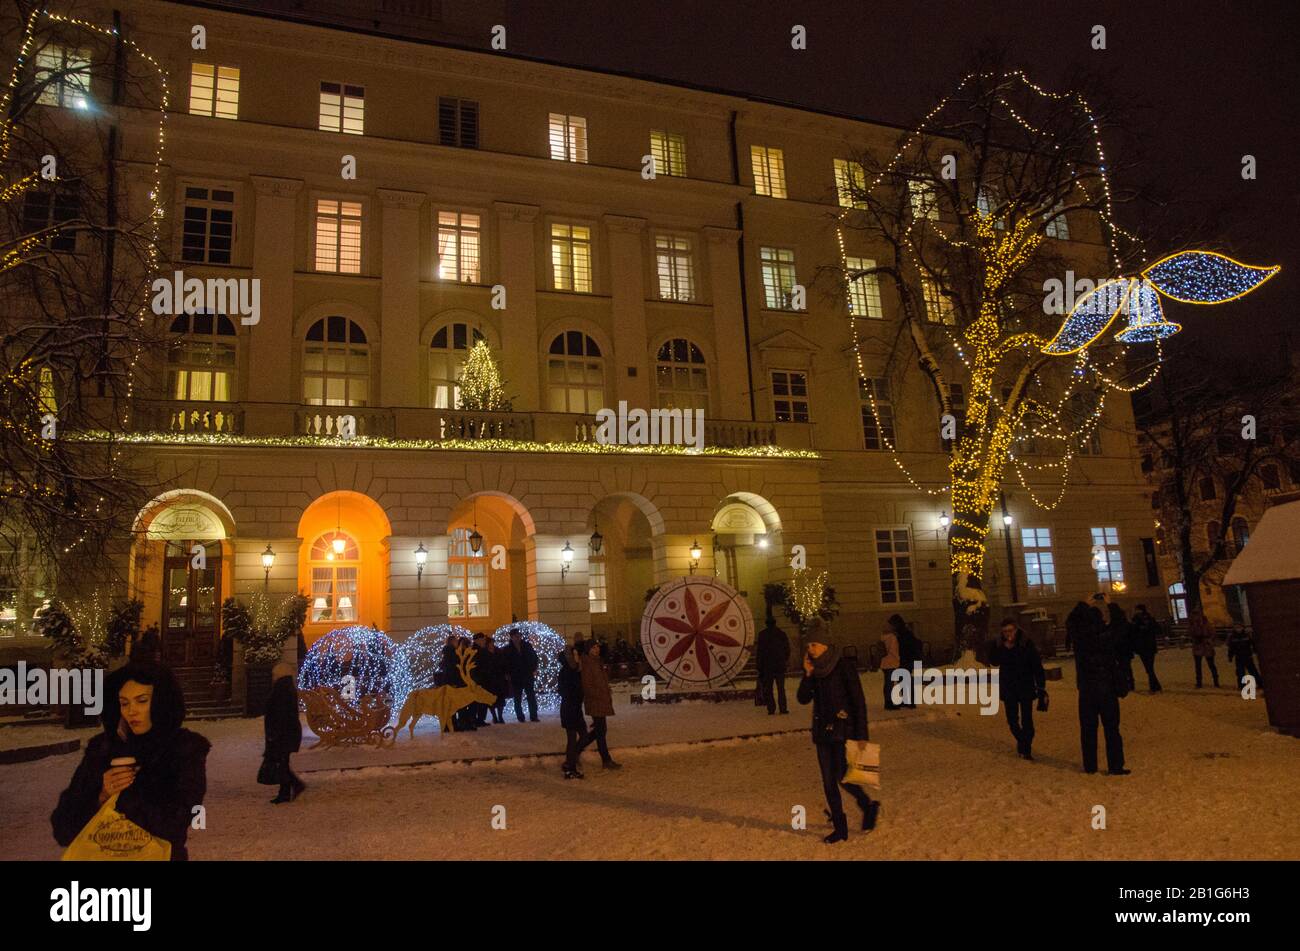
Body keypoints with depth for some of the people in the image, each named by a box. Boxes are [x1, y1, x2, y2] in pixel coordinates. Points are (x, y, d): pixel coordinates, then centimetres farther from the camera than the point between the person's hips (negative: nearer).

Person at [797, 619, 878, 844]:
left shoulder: (844, 665, -13)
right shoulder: (813, 667, 4)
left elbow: (859, 701, -12)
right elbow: (802, 699, 2)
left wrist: (861, 735, -15)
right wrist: (807, 675, -12)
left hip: (843, 729, -6)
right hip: (822, 730, 6)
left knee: (843, 776, -6)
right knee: (828, 781, 7)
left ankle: (868, 807, 21)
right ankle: (840, 827, 18)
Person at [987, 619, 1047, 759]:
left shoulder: (1027, 644, -12)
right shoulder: (999, 645, -3)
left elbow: (1037, 666, -9)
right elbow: (994, 661, -5)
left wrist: (1041, 687, -11)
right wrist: (1003, 649, -18)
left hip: (1026, 687, -3)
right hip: (1008, 688, 3)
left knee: (1027, 719, -7)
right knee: (1012, 719, 8)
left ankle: (1026, 749, 4)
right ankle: (1021, 740, 34)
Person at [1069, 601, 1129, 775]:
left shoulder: (1079, 638, -7)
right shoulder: (1107, 635, -11)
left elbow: (1070, 621, 13)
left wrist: (1083, 605, 19)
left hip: (1086, 691, 2)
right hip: (1107, 690, -2)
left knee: (1088, 729, 9)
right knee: (1111, 729, 4)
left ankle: (1090, 766, 14)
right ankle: (1115, 766, 5)